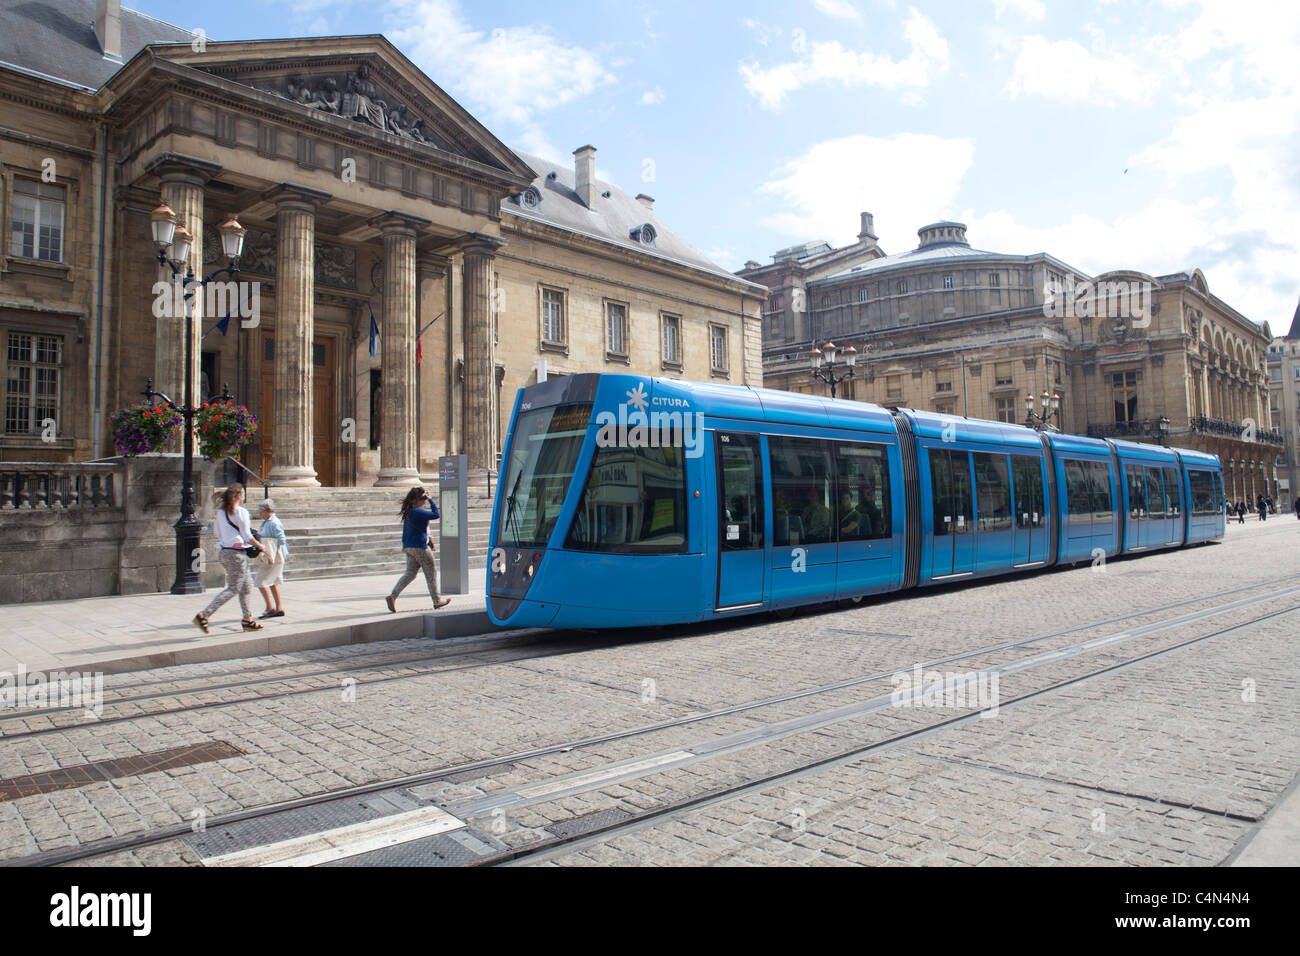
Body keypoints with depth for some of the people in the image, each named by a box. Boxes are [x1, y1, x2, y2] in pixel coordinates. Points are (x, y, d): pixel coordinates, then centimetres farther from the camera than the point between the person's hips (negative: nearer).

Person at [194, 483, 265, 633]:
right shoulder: (241, 512, -12)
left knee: (246, 586, 15)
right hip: (237, 553, -9)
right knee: (233, 588, -4)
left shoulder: (220, 512, 10)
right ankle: (204, 614, -12)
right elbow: (247, 536, -13)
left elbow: (217, 530, 15)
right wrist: (260, 546, 2)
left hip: (225, 552, 9)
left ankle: (247, 620, 18)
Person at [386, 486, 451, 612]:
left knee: (410, 574, 9)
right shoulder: (418, 512, -18)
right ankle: (437, 601, 13)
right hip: (420, 546, -9)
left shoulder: (408, 512, 11)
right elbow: (436, 515, -14)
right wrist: (430, 500, -8)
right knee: (431, 573, 5)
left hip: (409, 547, 9)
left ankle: (393, 596, -4)